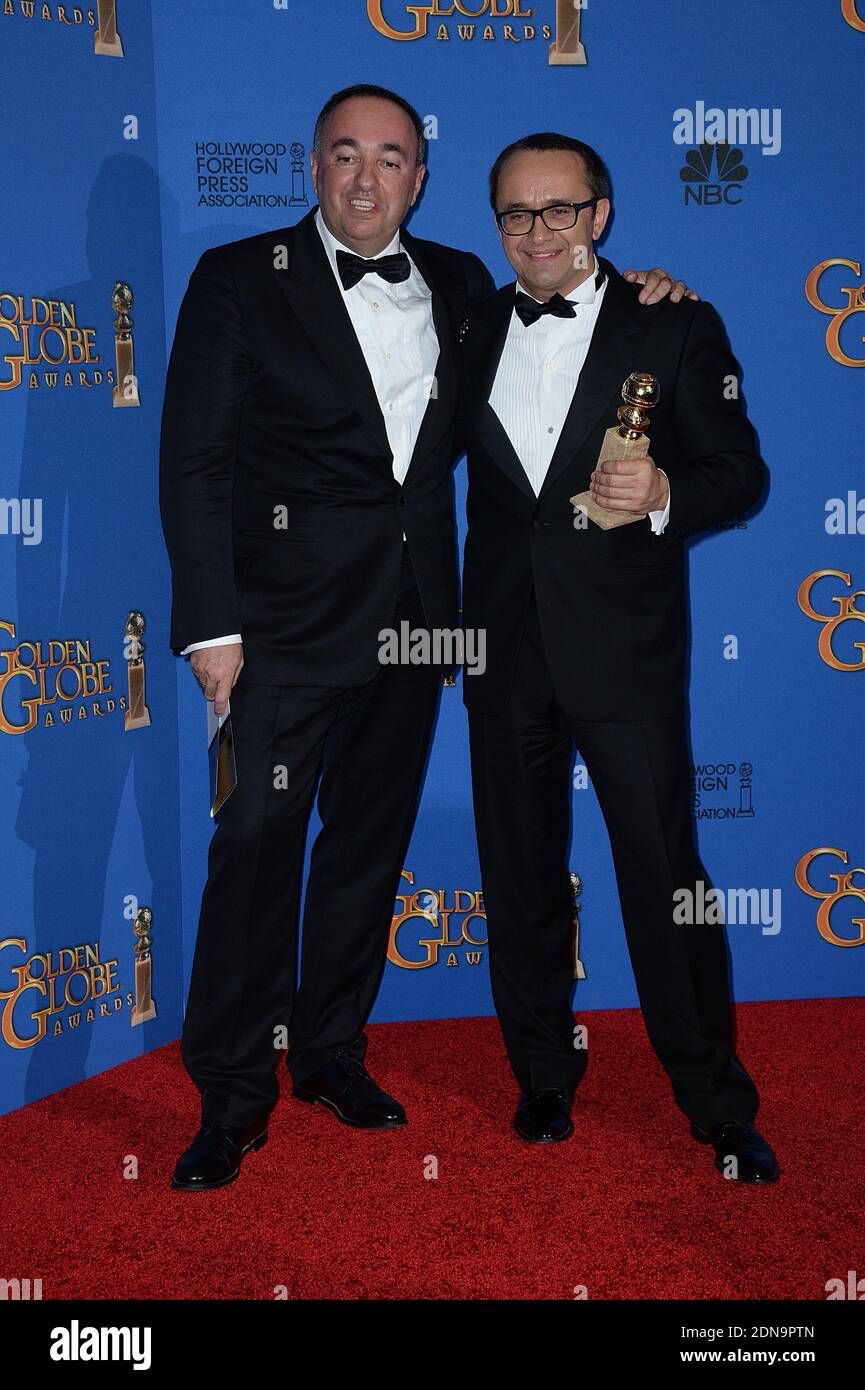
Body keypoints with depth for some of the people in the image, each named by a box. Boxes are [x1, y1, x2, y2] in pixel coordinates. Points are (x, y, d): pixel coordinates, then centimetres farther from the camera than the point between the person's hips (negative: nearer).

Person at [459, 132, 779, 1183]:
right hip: (505, 648, 4)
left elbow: (741, 470, -1)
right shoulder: (472, 331, 11)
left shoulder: (677, 328, 1)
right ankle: (544, 1079, 29)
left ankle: (719, 1107, 15)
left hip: (625, 649, -4)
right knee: (519, 879, 12)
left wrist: (665, 494, -22)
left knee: (665, 878, -2)